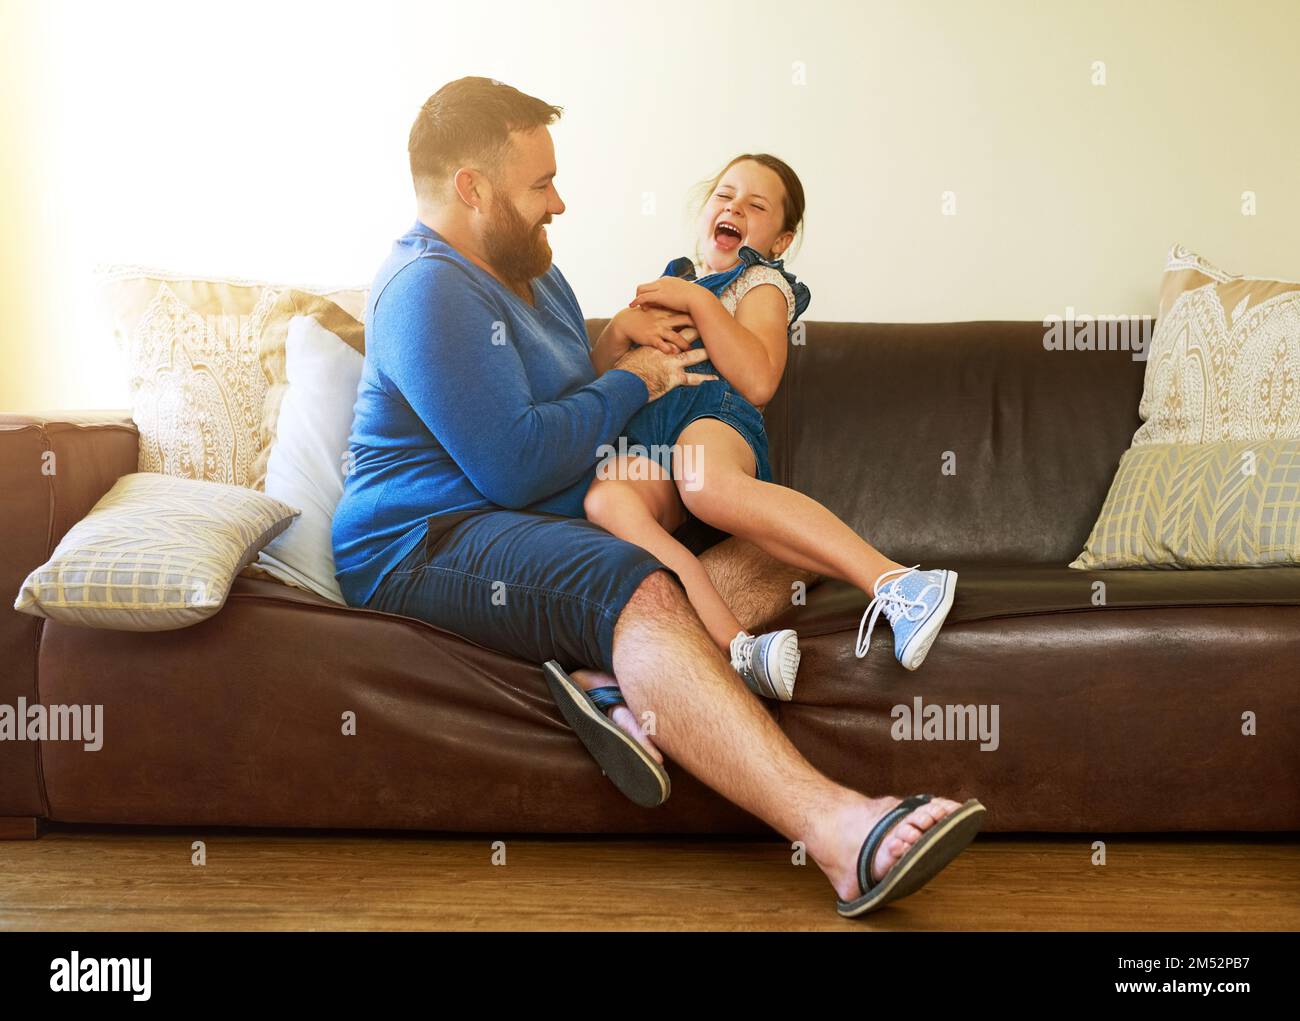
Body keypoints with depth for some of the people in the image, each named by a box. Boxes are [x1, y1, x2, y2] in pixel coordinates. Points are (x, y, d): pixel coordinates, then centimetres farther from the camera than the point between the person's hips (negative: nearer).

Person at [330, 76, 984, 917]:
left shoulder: (530, 271, 19)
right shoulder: (429, 288, -13)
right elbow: (513, 465, -22)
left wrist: (611, 351, 8)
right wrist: (633, 381, -8)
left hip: (554, 527, 10)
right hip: (426, 544, -10)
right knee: (637, 591, -38)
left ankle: (623, 685, -30)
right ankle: (841, 833, -52)